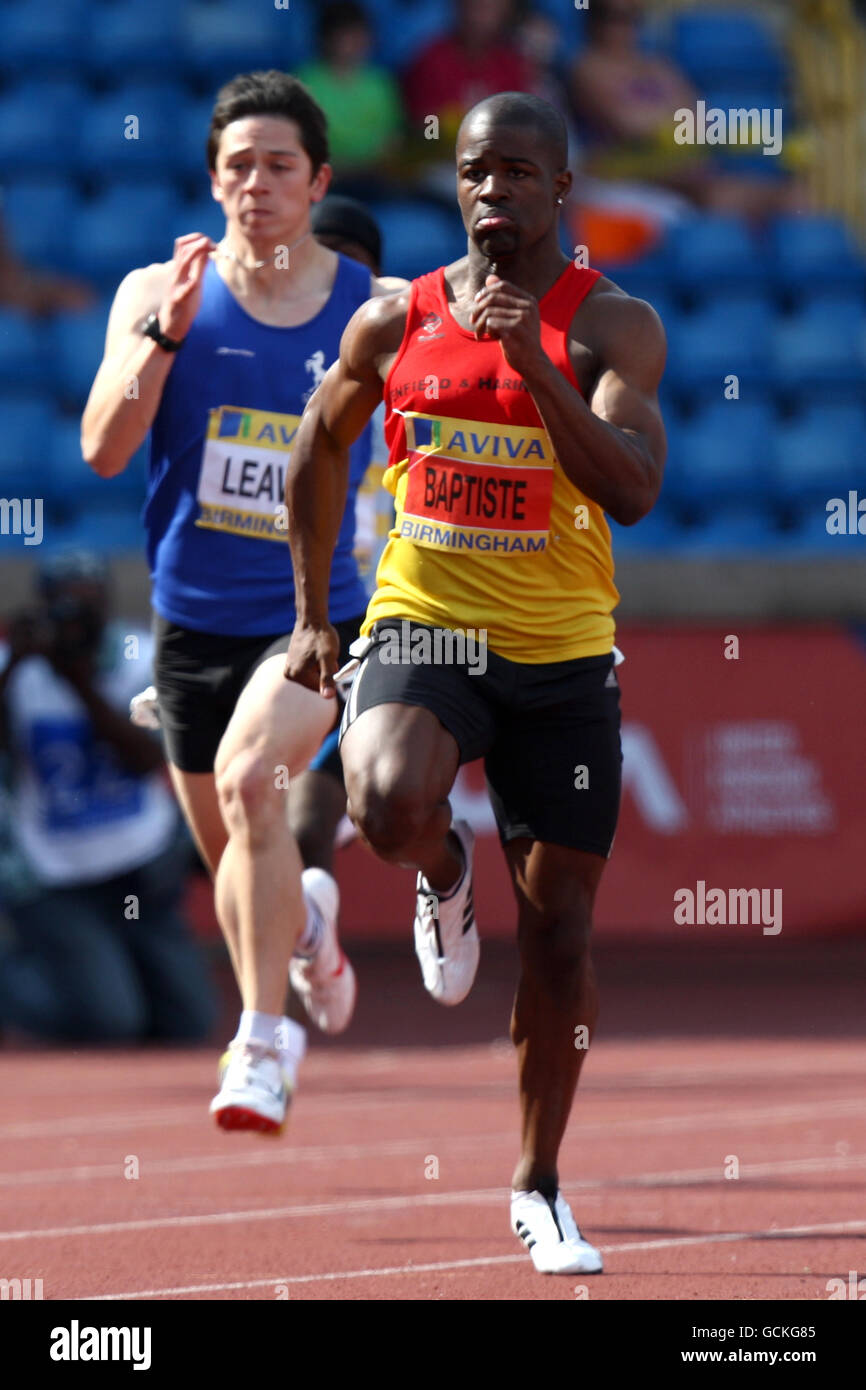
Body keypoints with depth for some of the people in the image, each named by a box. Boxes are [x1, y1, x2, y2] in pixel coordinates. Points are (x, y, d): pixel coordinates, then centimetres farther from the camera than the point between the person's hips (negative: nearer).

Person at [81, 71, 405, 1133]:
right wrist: (167, 334, -27)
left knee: (250, 782, -30)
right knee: (232, 863, 15)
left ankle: (263, 1044, -26)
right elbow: (103, 449, -14)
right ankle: (306, 924, 52)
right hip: (194, 619, 3)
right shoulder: (159, 295, -4)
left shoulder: (374, 309, -2)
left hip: (315, 616, -3)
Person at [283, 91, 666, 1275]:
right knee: (390, 805, -33)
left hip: (563, 655, 0)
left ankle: (539, 1187, 21)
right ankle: (444, 880, 6)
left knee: (558, 930, 4)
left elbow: (634, 492, -17)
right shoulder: (395, 322, 2)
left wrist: (534, 365, -26)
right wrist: (312, 617, 17)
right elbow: (321, 446, 19)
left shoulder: (612, 326, -4)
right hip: (422, 630, 0)